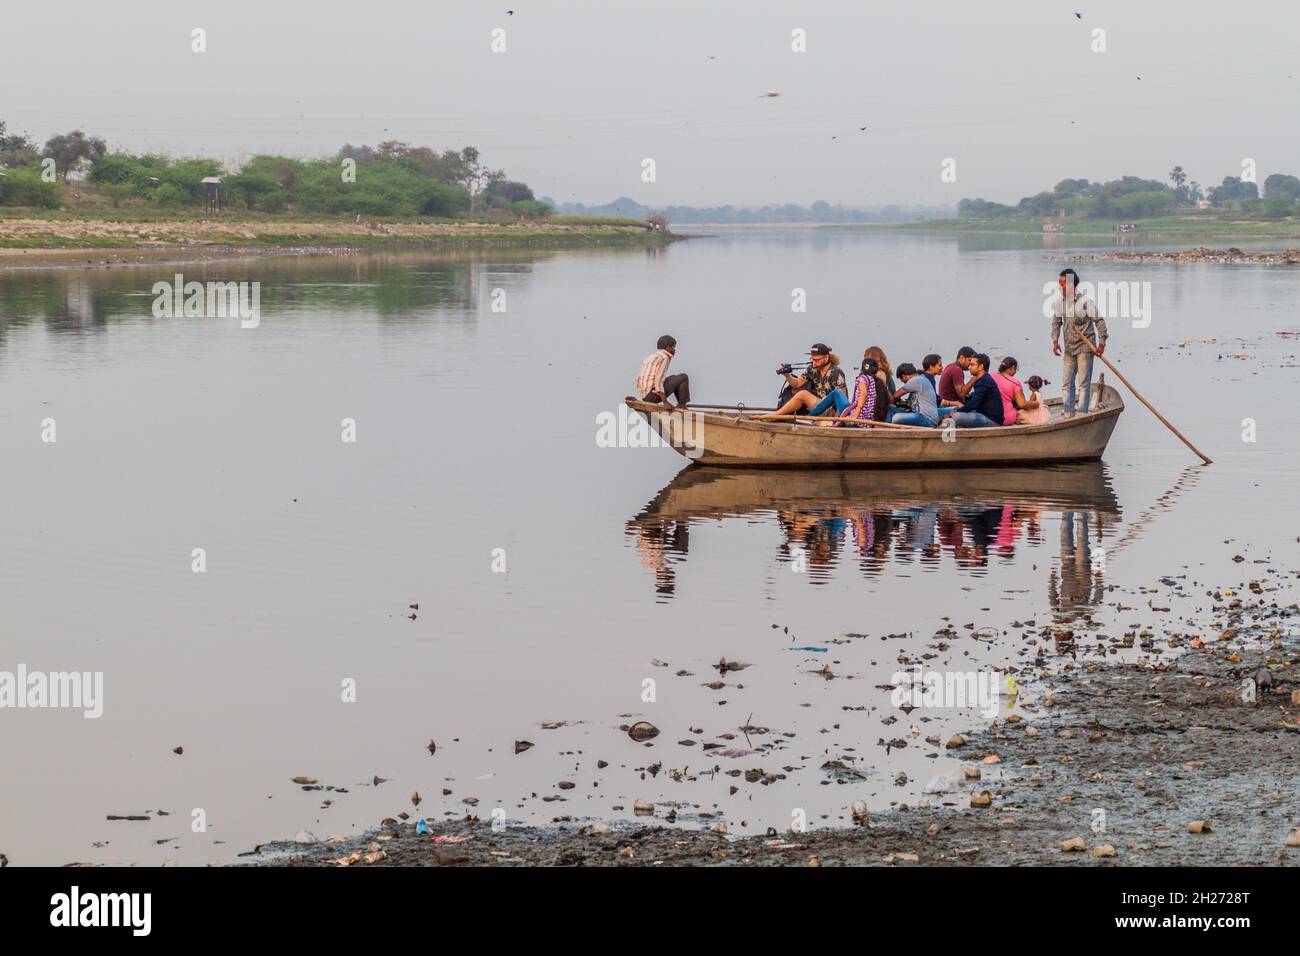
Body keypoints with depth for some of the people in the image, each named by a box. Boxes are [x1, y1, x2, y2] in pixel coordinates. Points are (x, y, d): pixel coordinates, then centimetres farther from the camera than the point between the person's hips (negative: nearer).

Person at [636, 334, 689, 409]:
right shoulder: (664, 357, -9)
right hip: (652, 395, -9)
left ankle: (680, 404, 23)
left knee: (674, 378, 27)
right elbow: (658, 381, -20)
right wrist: (665, 402, -22)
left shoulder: (653, 356, 19)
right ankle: (682, 405, 2)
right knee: (683, 377, -3)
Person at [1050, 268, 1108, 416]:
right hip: (1069, 347, 6)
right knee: (1067, 383, 10)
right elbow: (1056, 322, 13)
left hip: (1085, 347, -6)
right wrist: (1055, 341, 0)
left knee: (1084, 384, -3)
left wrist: (1101, 343, -16)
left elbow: (1099, 321, -12)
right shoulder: (1058, 302, 0)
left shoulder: (1084, 301, -17)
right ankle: (1069, 415, 18)